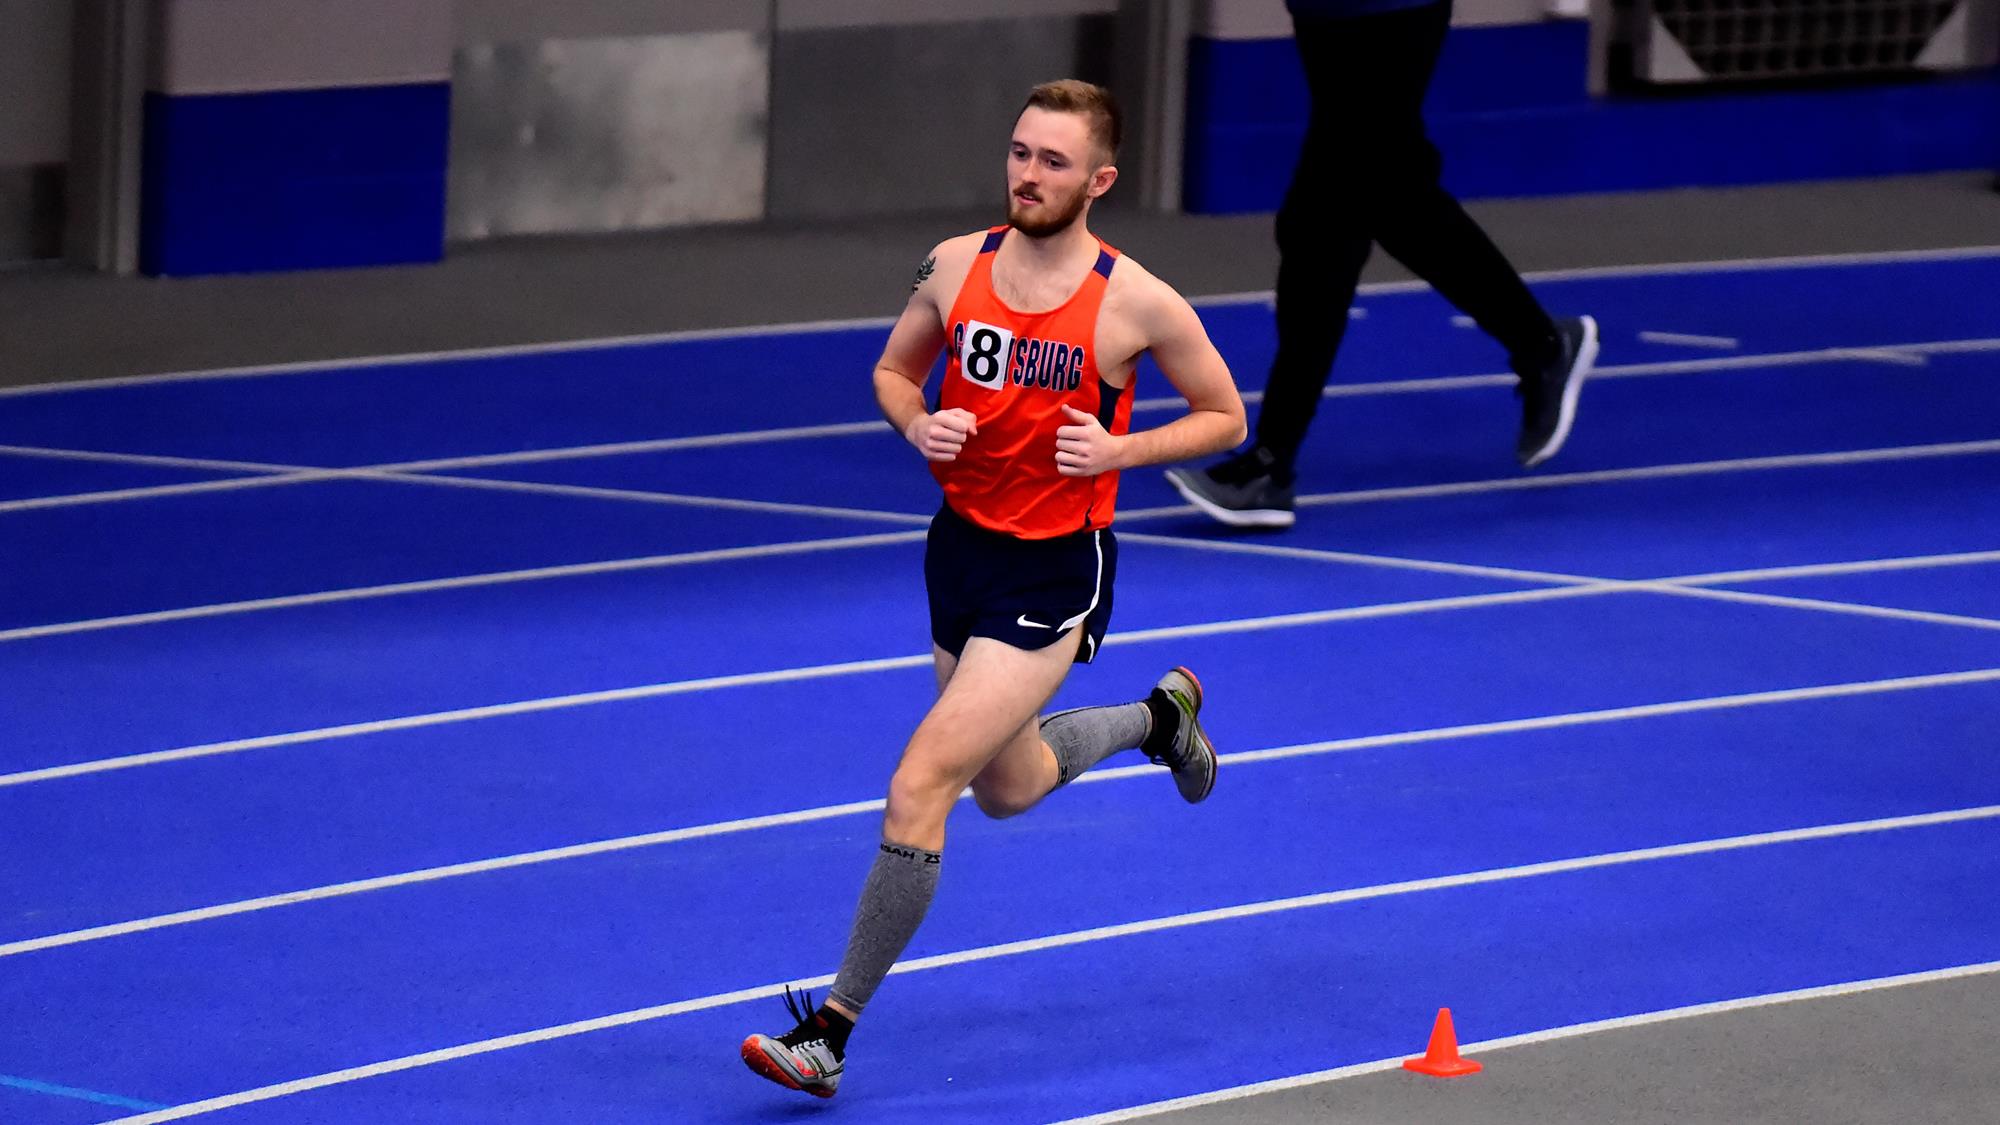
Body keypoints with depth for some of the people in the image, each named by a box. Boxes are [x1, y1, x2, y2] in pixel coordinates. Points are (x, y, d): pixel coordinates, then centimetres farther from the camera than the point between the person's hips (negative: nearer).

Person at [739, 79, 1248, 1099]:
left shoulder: (1135, 303, -15)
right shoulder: (956, 266, -4)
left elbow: (1223, 416, -2)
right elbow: (894, 369, 13)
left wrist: (1117, 450, -18)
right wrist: (919, 425, -10)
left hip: (1054, 572, -6)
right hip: (959, 545, 6)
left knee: (918, 788, -16)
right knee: (1007, 788, 25)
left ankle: (831, 1032, -9)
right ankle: (1160, 717, 55)